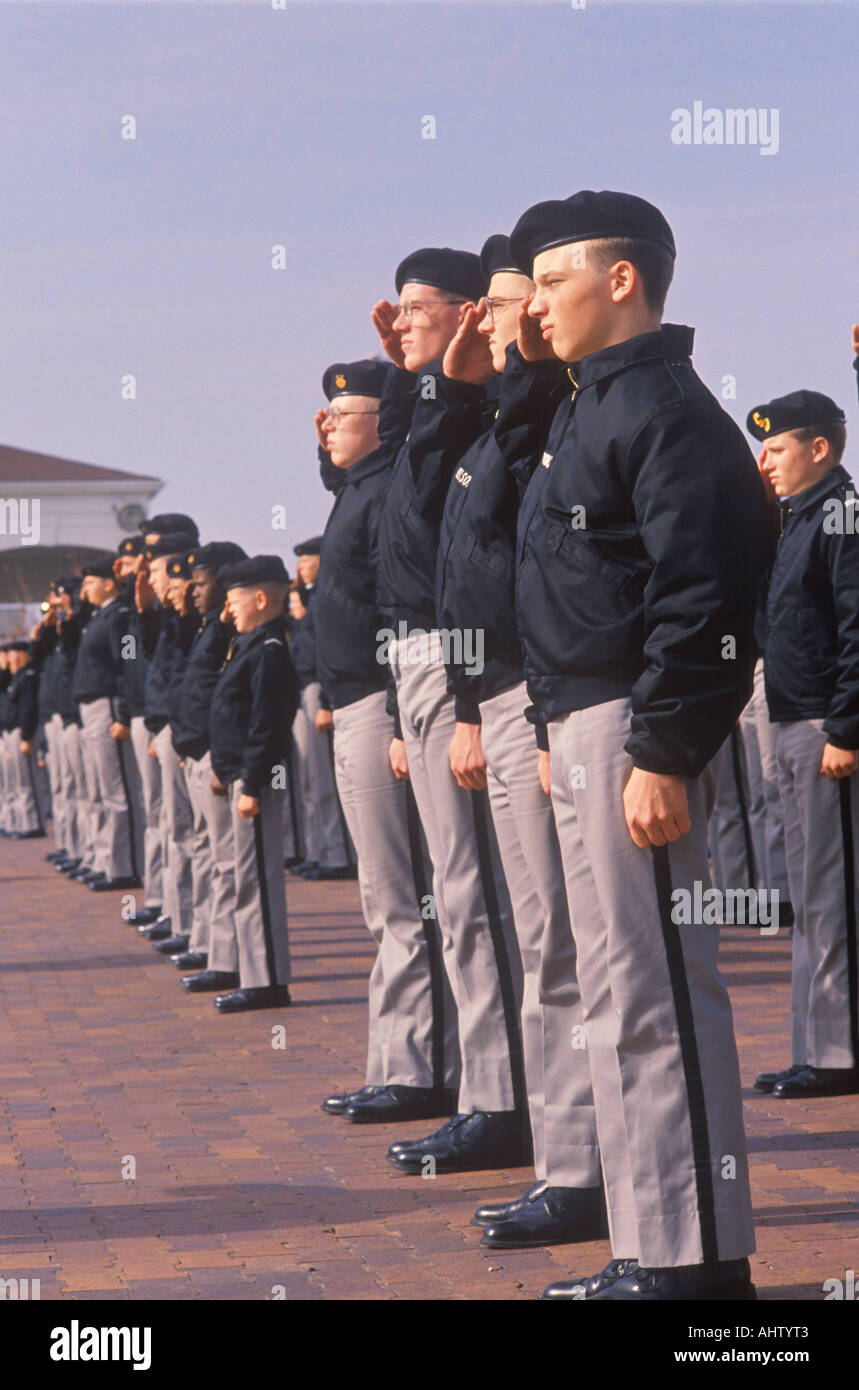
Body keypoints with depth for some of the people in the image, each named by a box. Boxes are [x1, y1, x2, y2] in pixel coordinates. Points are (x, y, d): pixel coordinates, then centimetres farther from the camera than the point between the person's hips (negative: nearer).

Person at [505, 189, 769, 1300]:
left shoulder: (666, 410, -13)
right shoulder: (588, 410, 19)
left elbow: (700, 596, -20)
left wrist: (662, 753, -24)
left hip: (633, 729, -11)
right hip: (583, 726, 11)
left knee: (656, 991, -8)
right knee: (620, 990, 13)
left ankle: (695, 1259, -3)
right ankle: (652, 1248, 21)